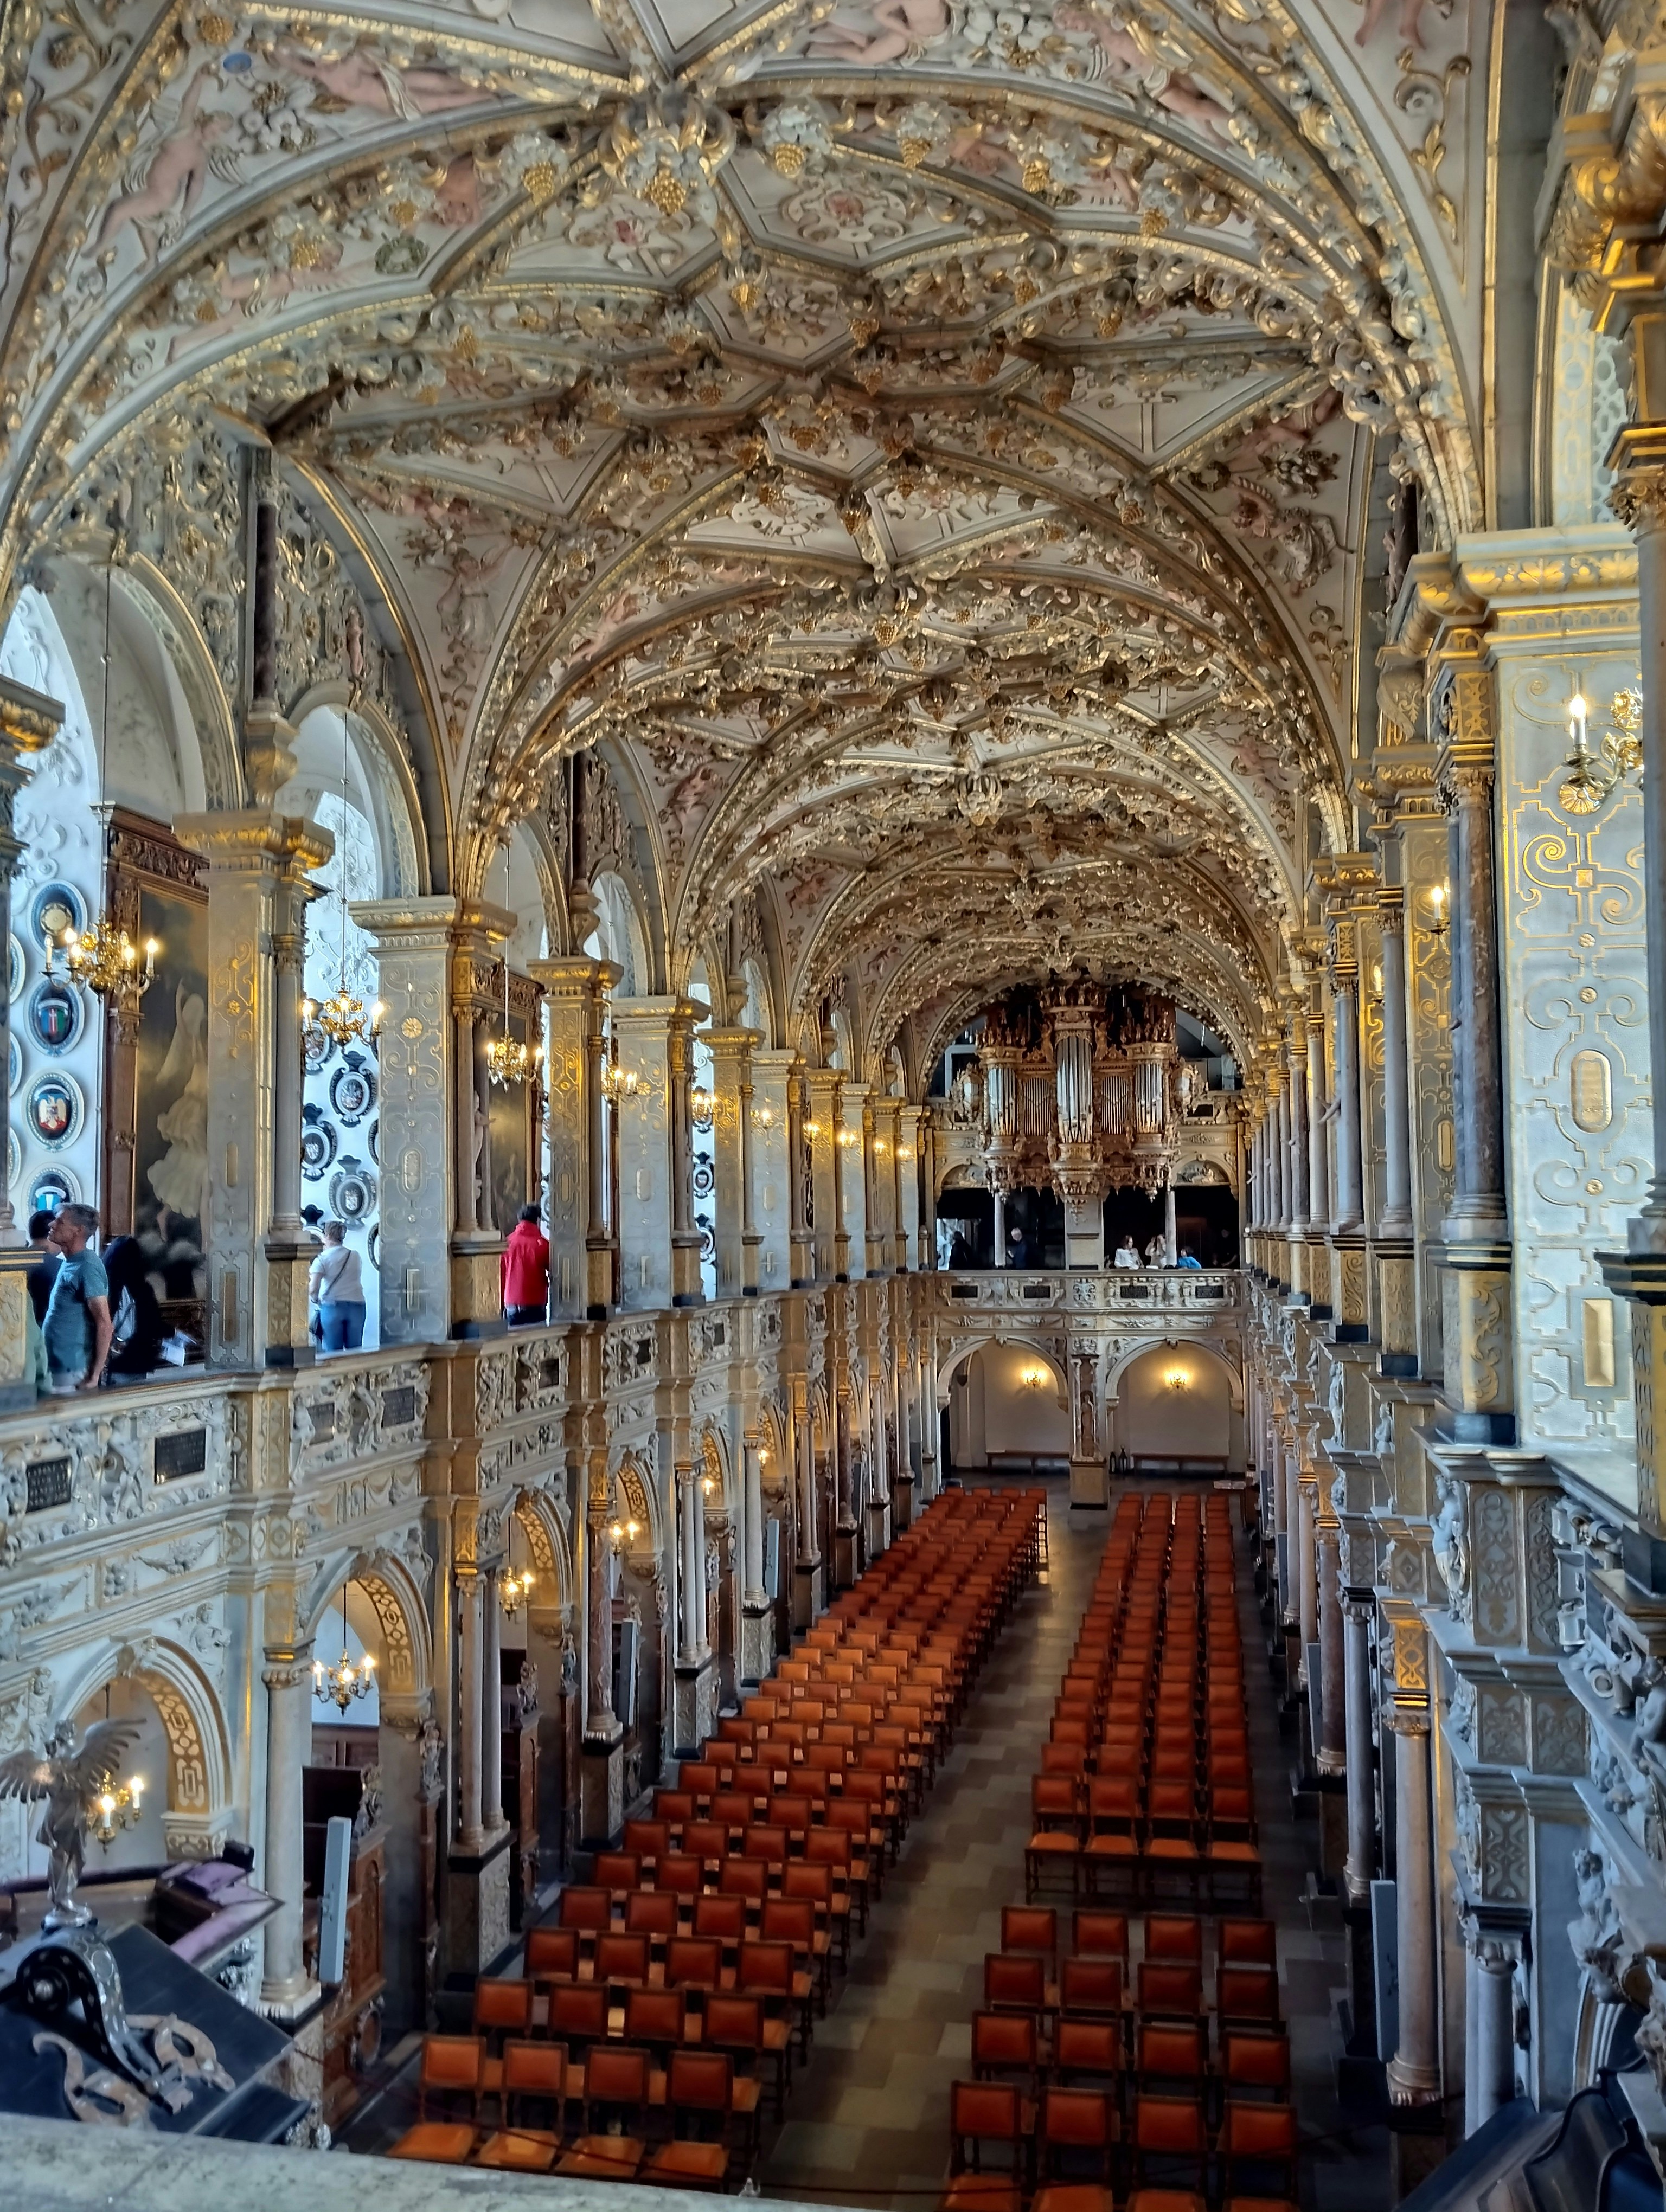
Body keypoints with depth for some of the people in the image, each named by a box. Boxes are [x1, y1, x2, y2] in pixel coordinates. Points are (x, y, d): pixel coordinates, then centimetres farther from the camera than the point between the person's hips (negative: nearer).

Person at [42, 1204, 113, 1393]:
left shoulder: (87, 1267, -18)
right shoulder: (68, 1262, 10)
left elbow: (104, 1324, -22)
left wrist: (94, 1376, -22)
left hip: (72, 1372, -9)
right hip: (57, 1367, 9)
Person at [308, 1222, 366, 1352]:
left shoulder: (322, 1258, -4)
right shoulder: (355, 1256, 7)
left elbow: (314, 1288, -14)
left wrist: (315, 1299, 8)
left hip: (332, 1306, -3)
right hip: (356, 1304, 3)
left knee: (333, 1351, 3)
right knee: (354, 1350, 6)